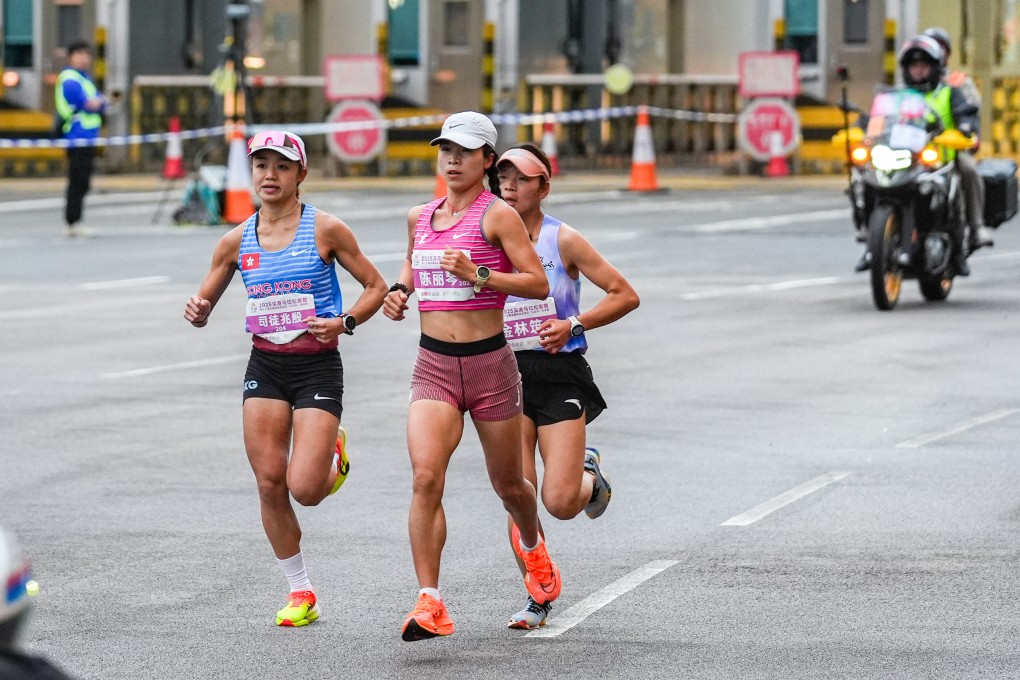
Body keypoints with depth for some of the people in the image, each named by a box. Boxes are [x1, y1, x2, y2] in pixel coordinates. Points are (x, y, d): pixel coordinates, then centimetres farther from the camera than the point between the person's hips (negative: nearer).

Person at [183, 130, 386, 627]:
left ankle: (334, 456, 24)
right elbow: (203, 309, 12)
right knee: (269, 484, -5)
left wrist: (344, 322, -15)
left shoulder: (325, 230, -5)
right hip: (265, 366, 3)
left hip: (318, 366, -3)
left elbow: (375, 286, 2)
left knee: (304, 489, -14)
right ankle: (300, 592, 10)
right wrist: (196, 311, -12)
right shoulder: (237, 241, 5)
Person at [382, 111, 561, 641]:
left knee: (508, 484, 13)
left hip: (489, 363, -3)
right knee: (425, 478, -18)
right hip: (433, 365, 3)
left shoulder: (498, 215, -7)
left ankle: (533, 548, 49)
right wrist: (399, 290, 11)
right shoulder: (420, 217, 10)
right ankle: (430, 604, -19)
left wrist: (477, 275, -24)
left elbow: (538, 284, -13)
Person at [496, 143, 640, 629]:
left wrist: (574, 325, -15)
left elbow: (625, 296, -5)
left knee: (559, 503, -9)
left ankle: (589, 475, 26)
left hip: (560, 374, -3)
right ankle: (537, 596, 8)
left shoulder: (564, 241, -7)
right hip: (508, 373, 3)